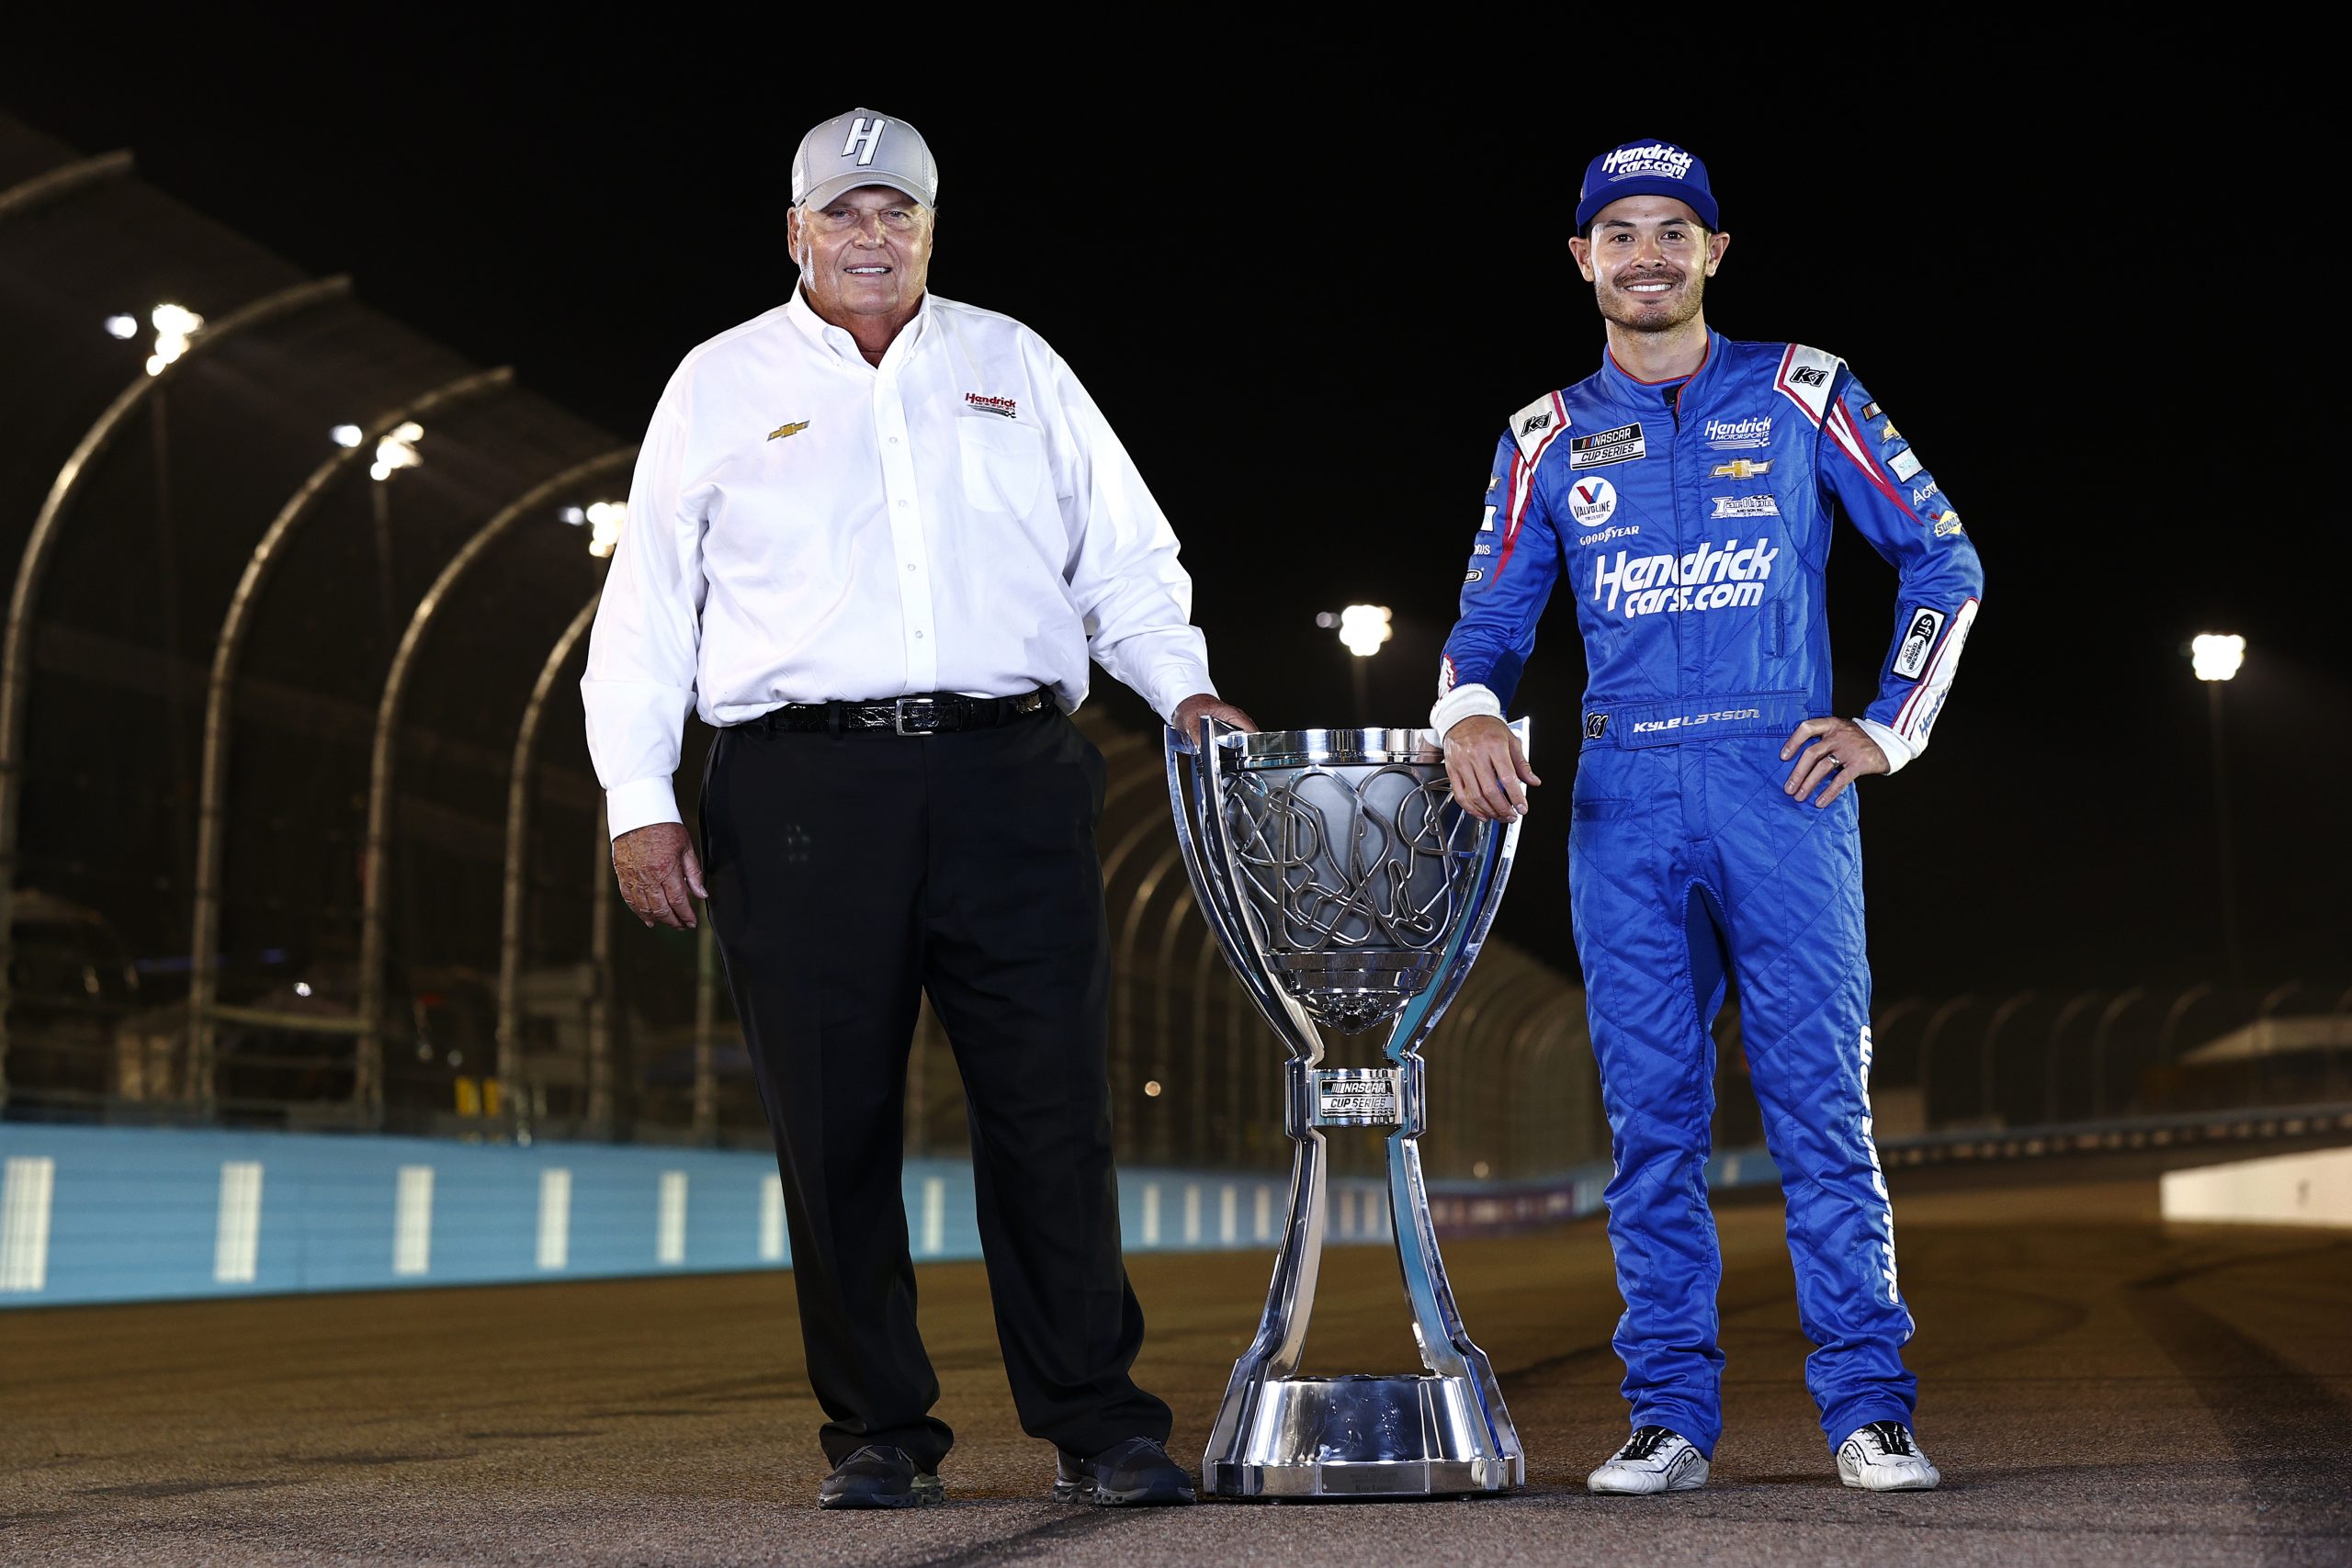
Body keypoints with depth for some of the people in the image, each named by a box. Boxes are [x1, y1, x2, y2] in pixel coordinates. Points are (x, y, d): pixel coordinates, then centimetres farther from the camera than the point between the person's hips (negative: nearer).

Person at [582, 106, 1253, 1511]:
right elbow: (647, 605, 11)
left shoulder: (1016, 366, 19)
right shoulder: (723, 384, 15)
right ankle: (880, 1433, 11)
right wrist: (639, 797, 2)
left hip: (1012, 778, 1)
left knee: (1053, 1105, -3)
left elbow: (1124, 562, 20)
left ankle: (1096, 1423, 5)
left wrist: (1183, 685, 3)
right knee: (835, 1123, 0)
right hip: (803, 788, 0)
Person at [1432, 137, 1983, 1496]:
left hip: (1783, 778, -2)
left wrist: (1891, 725, 2)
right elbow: (1494, 617, 14)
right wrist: (1472, 711, -9)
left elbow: (1944, 559, 11)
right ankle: (1672, 1409, 9)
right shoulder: (1549, 440, 15)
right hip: (1623, 797, 2)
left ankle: (1868, 1401, 3)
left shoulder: (1802, 394, 9)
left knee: (1820, 1092, -5)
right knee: (1651, 1107, 2)